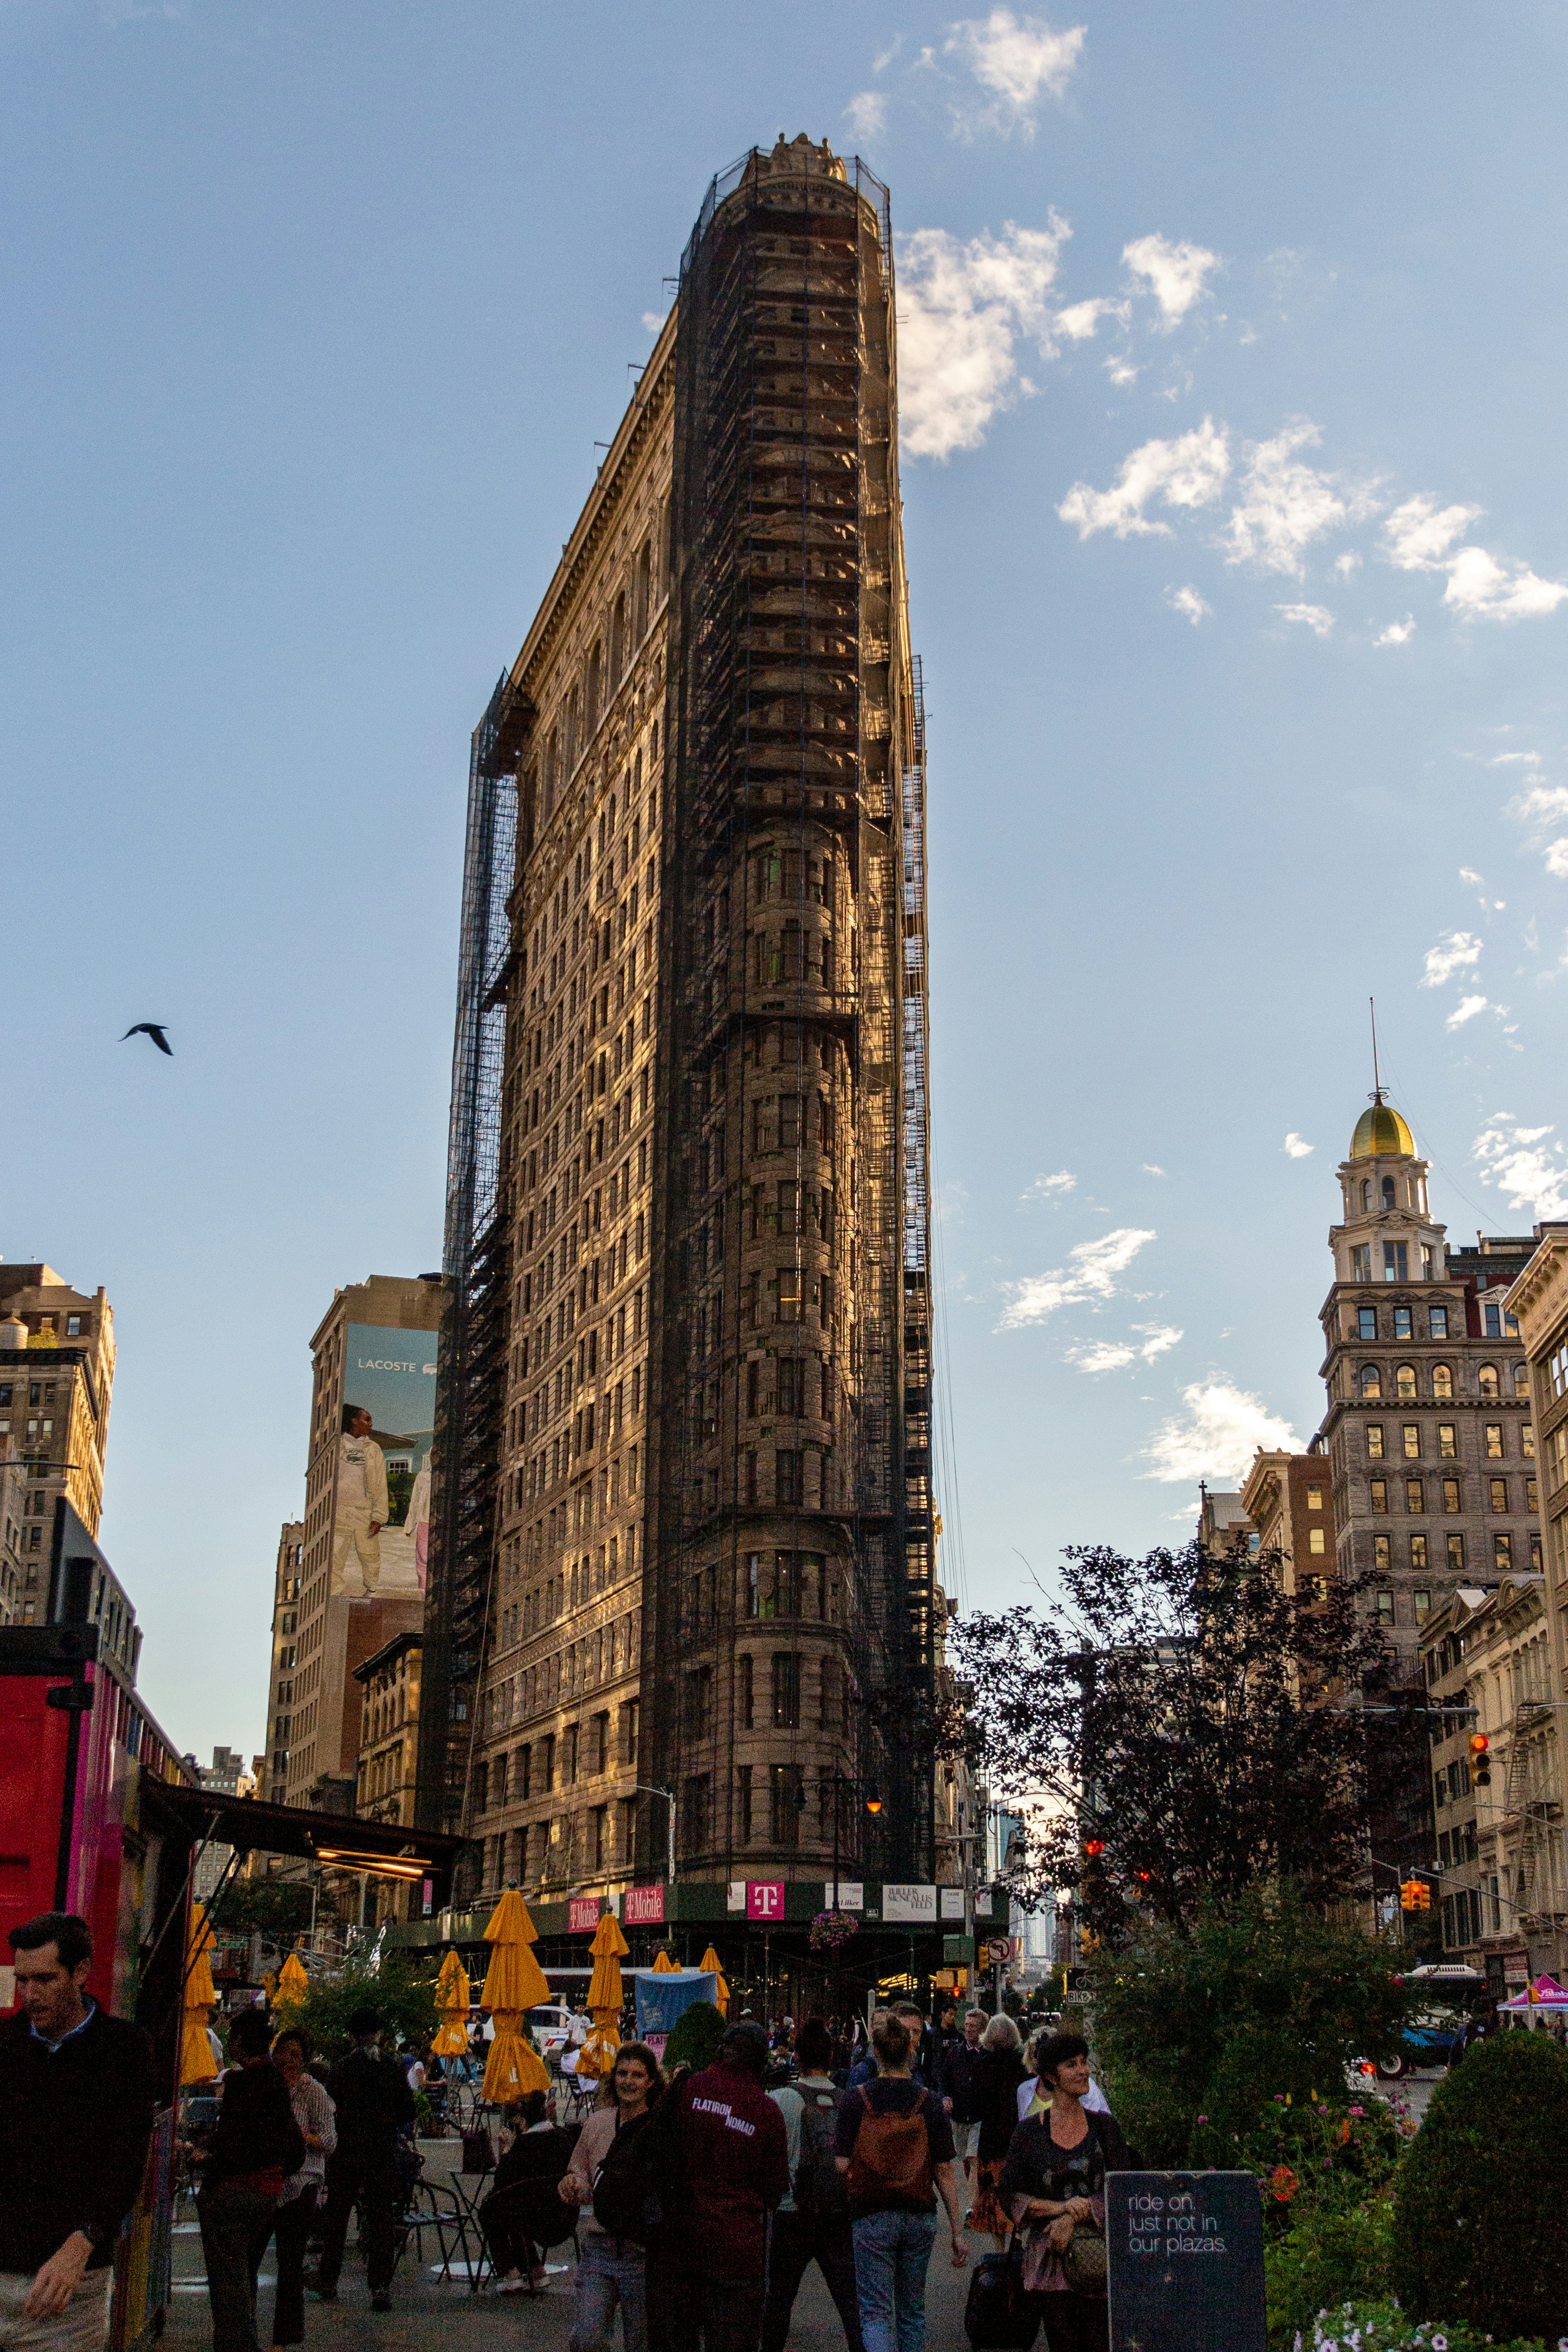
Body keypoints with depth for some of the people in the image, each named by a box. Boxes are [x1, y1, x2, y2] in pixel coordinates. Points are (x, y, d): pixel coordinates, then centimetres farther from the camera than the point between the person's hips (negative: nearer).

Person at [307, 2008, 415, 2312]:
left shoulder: (341, 2069, -8)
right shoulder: (394, 2068, -2)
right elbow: (408, 2112, 1)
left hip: (346, 2152, -1)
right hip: (384, 2153, 1)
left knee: (336, 2215, 14)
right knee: (382, 2218, 6)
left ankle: (328, 2280, 23)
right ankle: (380, 2286, 1)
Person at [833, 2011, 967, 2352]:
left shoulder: (856, 2100, -10)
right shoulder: (928, 2102, -6)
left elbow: (843, 2166, -10)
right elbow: (944, 2173, -5)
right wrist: (957, 2233, 1)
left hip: (871, 2218, -2)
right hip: (920, 2218, 2)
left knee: (876, 2311, 2)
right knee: (912, 2309, 19)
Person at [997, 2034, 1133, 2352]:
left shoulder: (1105, 2126, 5)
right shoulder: (1030, 2131, 3)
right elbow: (1009, 2194, 0)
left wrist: (1072, 2219, -13)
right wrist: (1060, 2207, -14)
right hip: (1049, 2261, 0)